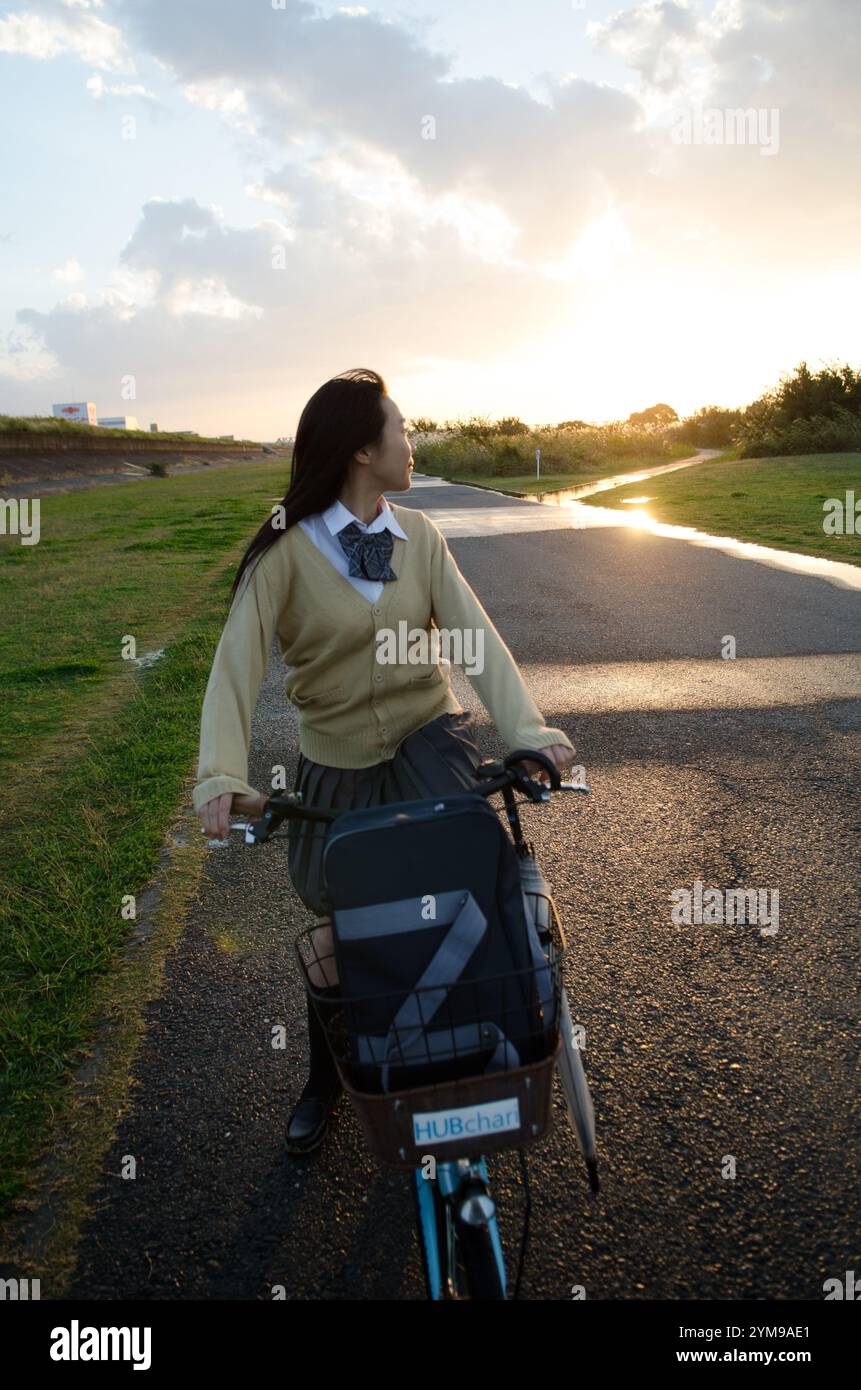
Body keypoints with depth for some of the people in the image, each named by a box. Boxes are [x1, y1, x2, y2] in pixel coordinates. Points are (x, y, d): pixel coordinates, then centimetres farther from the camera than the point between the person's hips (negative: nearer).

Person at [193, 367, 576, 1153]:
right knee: (337, 933, 12)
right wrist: (222, 776, -36)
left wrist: (528, 730, -27)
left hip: (429, 737, 2)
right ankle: (325, 1081, 40)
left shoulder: (419, 537, -3)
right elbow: (238, 661, -21)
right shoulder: (286, 551, -13)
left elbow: (475, 635, -12)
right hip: (335, 763, -1)